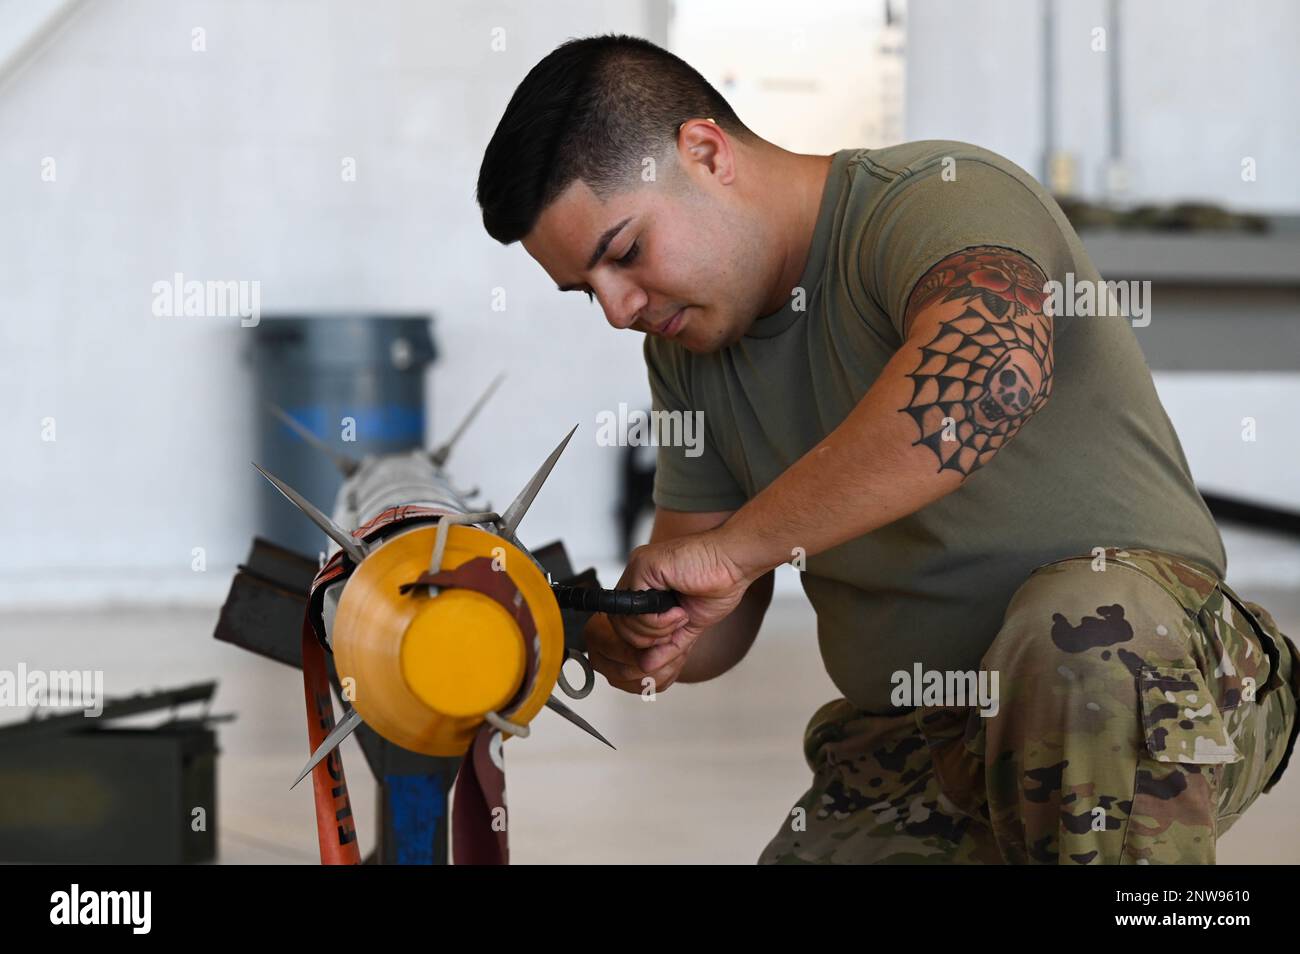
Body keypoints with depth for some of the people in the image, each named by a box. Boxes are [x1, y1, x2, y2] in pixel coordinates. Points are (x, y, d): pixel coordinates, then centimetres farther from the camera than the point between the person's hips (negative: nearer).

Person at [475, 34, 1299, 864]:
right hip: (910, 758, 7)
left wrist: (731, 549, -33)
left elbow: (991, 373, -40)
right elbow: (717, 624, 11)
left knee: (1083, 621, -37)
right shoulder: (686, 346, 10)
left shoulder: (939, 198, -15)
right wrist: (639, 643, -13)